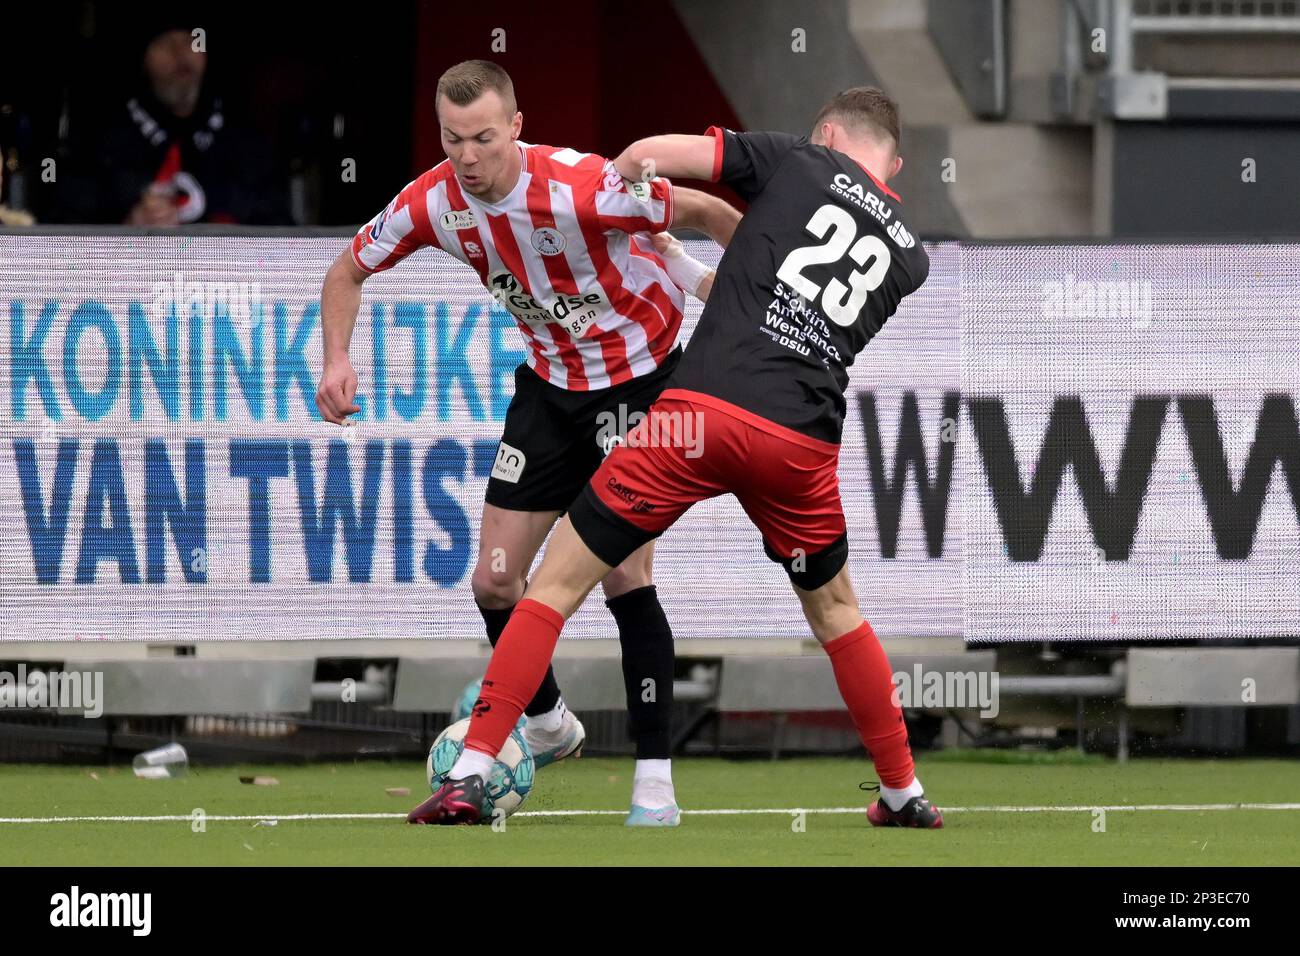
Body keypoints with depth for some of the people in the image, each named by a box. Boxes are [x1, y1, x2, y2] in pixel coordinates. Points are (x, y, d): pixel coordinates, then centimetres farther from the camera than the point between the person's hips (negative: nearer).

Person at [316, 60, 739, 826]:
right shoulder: (433, 204, -14)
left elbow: (707, 214, -19)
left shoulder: (583, 189, -31)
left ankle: (655, 777, -5)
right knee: (495, 580, 3)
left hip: (640, 377, -5)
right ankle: (549, 728, 28)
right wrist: (338, 361, -11)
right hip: (551, 382, 5)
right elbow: (350, 271, 3)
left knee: (624, 574, -13)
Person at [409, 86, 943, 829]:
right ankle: (905, 795, 34)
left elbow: (650, 156, 5)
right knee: (835, 609, 29)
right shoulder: (910, 255, 18)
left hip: (704, 406, -3)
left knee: (557, 584, 5)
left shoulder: (800, 161, 9)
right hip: (805, 441, 3)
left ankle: (471, 776, -4)